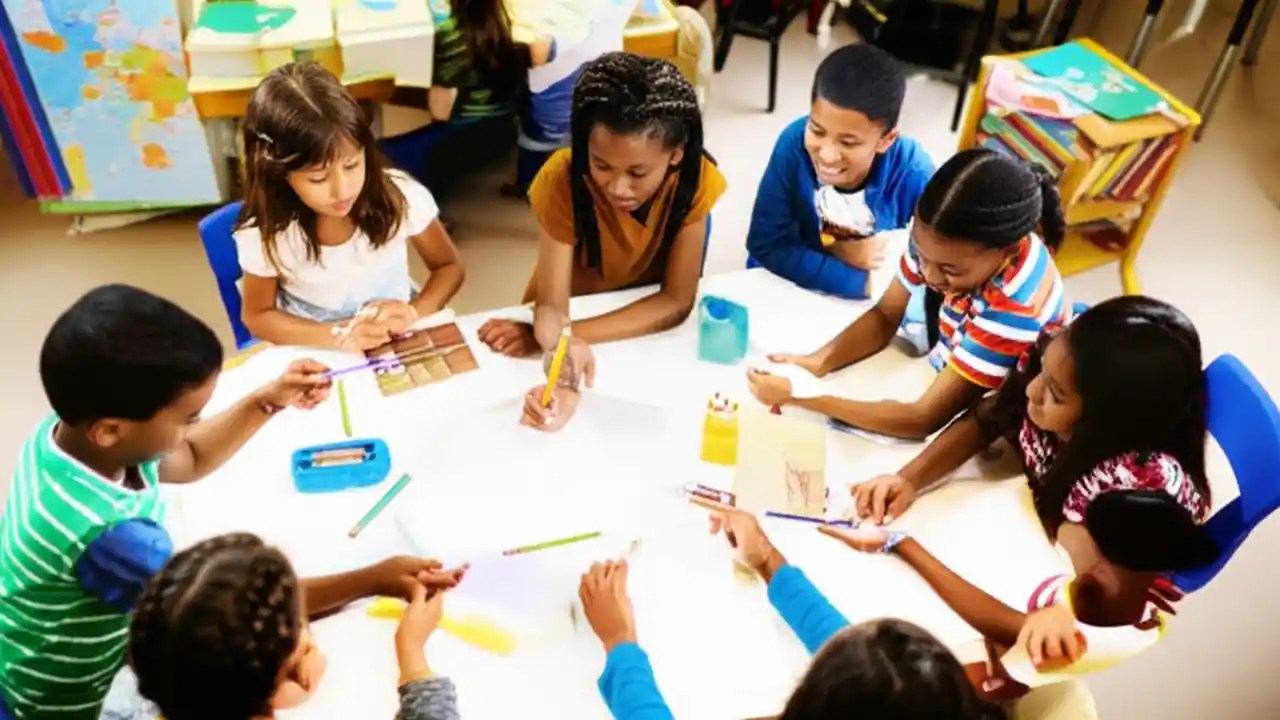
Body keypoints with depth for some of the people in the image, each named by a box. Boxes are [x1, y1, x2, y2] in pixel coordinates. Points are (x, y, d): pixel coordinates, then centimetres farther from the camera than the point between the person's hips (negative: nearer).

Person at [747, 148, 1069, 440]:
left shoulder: (1016, 308, -36)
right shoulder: (943, 235, -21)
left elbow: (924, 420, -32)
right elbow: (885, 315, -7)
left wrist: (799, 395, -35)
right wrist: (817, 363, -25)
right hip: (945, 376, 7)